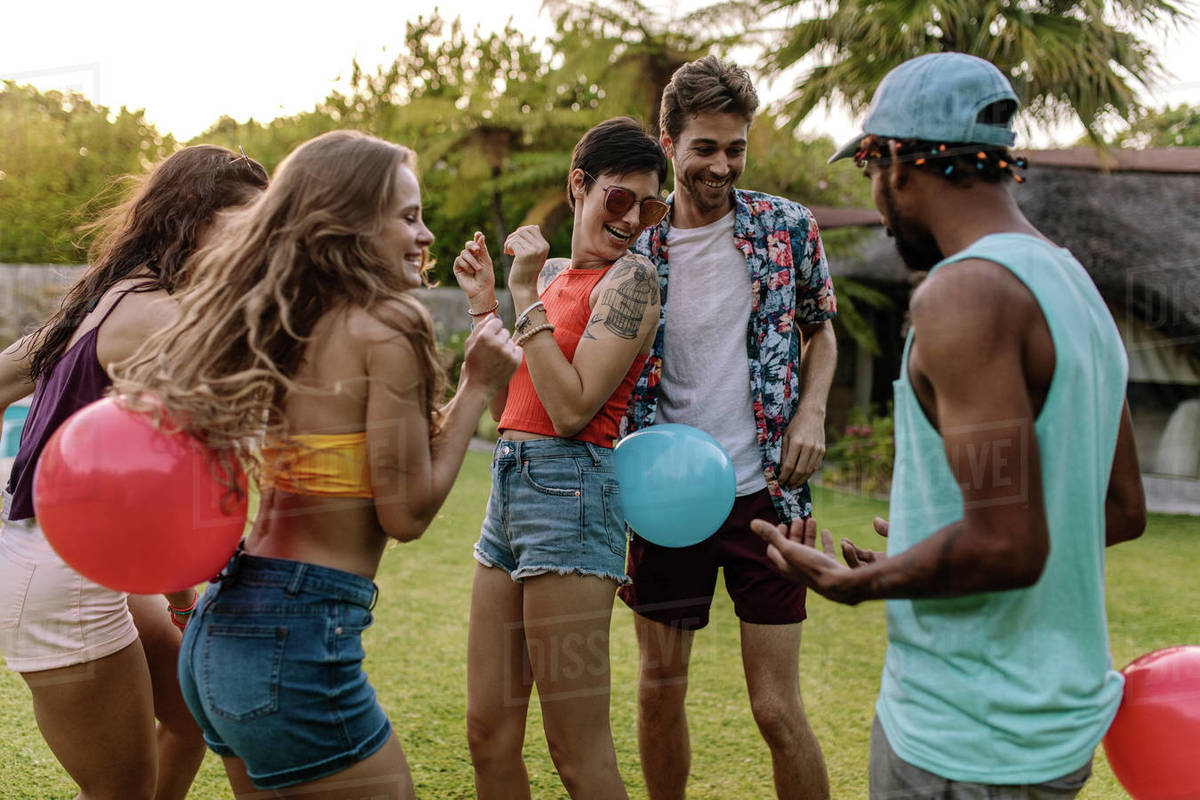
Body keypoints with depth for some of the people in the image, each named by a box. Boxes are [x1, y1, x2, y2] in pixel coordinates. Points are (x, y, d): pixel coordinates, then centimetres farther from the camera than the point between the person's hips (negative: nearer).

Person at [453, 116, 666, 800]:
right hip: (510, 485, 8)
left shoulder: (631, 276, -6)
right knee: (489, 733, 13)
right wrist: (485, 305, 11)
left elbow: (572, 410, -16)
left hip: (569, 488, -8)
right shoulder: (550, 274, 16)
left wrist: (526, 296, -12)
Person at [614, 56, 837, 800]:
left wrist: (811, 412, -2)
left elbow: (819, 328, 13)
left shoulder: (788, 228, -1)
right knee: (660, 689, 13)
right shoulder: (635, 247, -1)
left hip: (762, 493, -1)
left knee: (777, 707, 1)